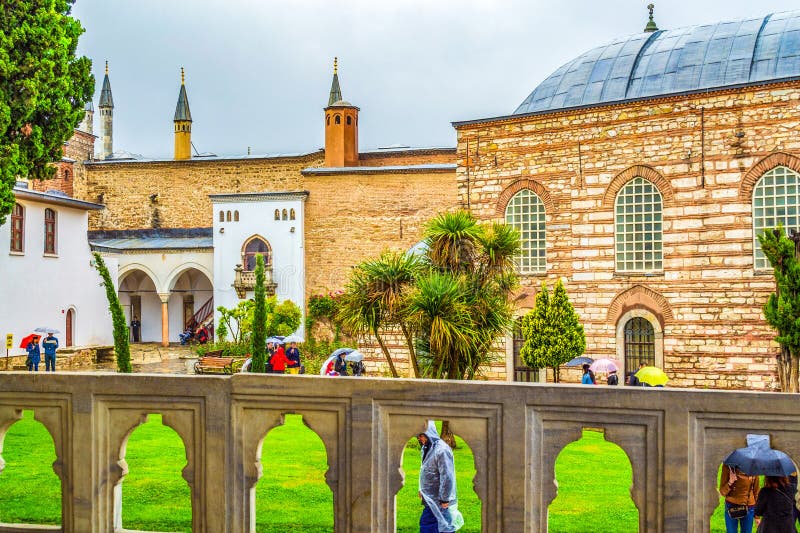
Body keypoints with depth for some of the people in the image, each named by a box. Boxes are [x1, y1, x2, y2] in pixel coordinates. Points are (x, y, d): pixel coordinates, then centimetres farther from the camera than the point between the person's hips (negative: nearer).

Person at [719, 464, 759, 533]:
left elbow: (756, 492, 5)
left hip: (749, 507, 1)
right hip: (731, 507, -1)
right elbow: (722, 492, -4)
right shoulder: (728, 466, -8)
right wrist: (730, 483, -25)